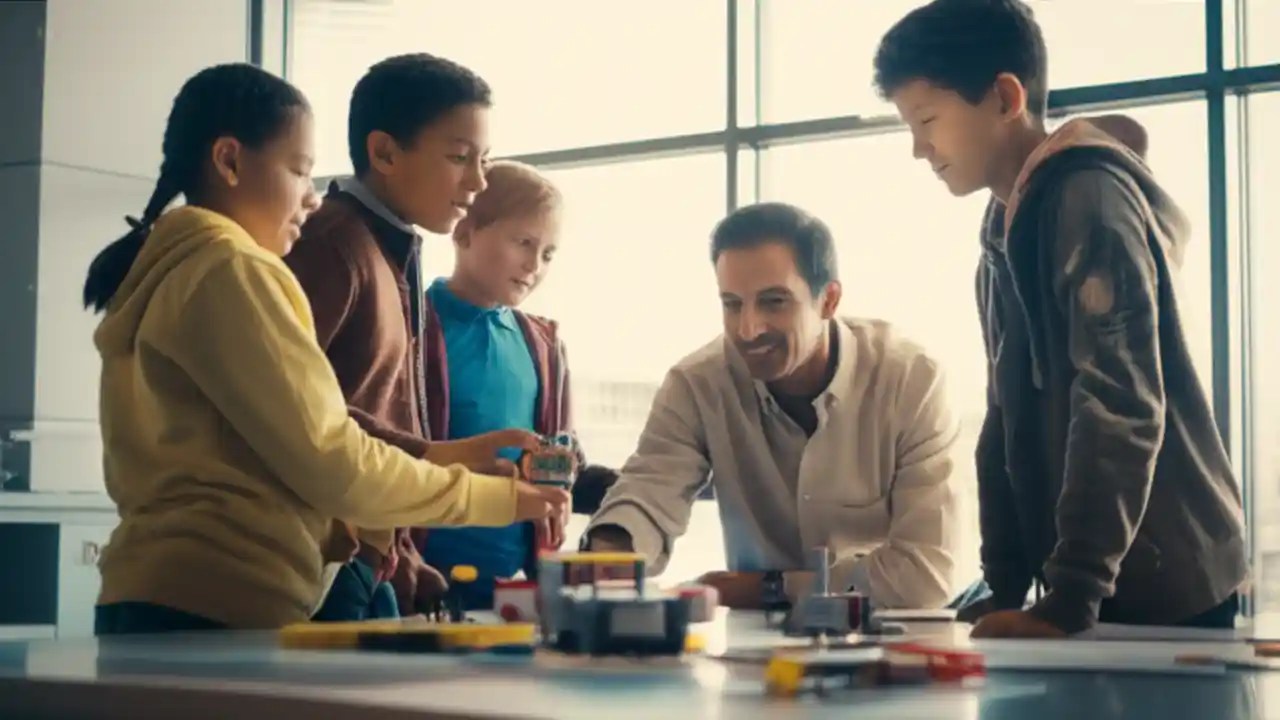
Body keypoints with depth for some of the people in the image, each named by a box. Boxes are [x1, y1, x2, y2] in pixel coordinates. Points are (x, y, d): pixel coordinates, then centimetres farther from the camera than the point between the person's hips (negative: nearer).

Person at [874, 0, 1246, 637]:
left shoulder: (1089, 197, -14)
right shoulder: (1009, 224, 14)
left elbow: (1120, 408, -23)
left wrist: (1070, 600, -25)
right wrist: (1004, 586, 8)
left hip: (1166, 589, -8)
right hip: (1105, 587, 8)